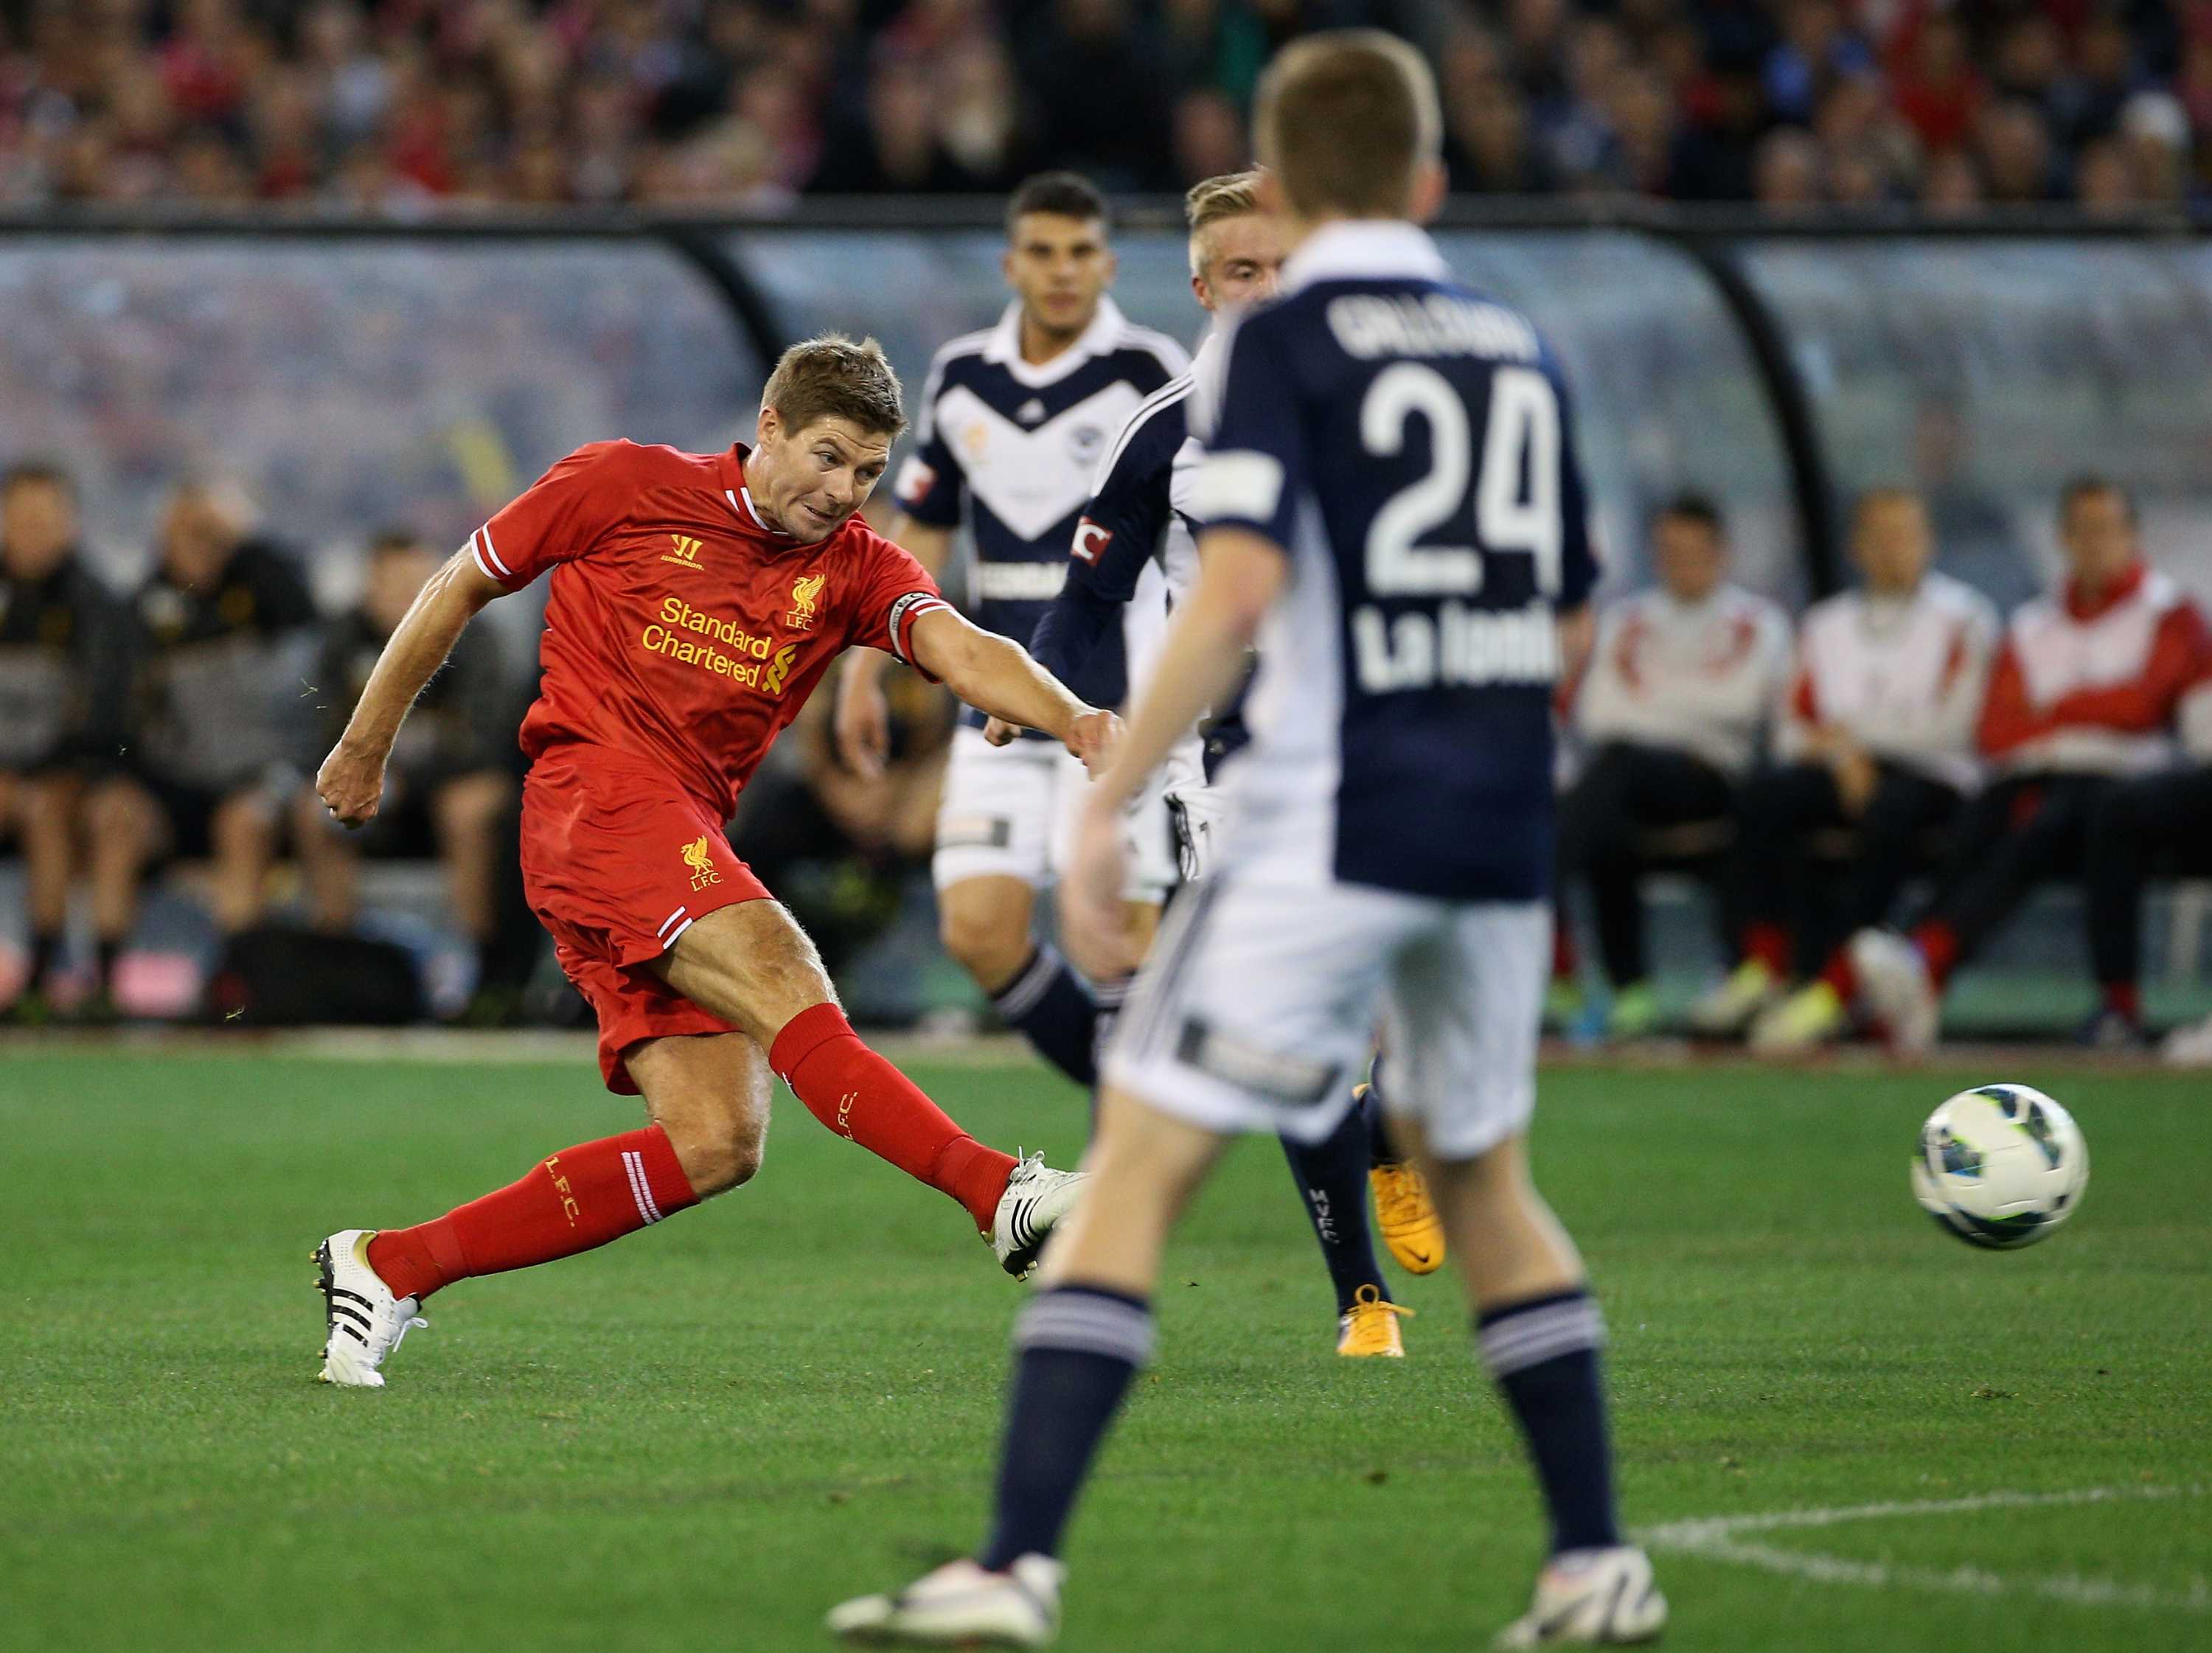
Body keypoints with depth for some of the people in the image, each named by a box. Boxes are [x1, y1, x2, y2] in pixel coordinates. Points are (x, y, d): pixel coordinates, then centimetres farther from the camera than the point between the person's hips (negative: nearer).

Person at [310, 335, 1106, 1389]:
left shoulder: (853, 570, 12)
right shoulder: (625, 487, 4)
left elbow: (960, 650, -7)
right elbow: (463, 585, 14)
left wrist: (1071, 719, -27)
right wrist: (367, 743, 19)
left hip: (687, 845, 6)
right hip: (593, 792, -6)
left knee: (716, 1143, -7)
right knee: (783, 983, -27)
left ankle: (390, 1265, -1)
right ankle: (1005, 1197, -42)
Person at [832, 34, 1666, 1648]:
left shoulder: (1289, 339, -6)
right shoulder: (1518, 350, 12)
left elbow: (1237, 590, -18)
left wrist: (1105, 810, -15)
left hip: (1327, 836, -6)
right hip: (1500, 837, 6)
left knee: (1137, 1166, -5)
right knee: (1482, 1175, 22)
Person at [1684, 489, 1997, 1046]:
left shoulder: (1962, 618, 5)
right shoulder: (1827, 625, 20)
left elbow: (1950, 725, -5)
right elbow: (1796, 731, 15)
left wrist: (1849, 736, -3)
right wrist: (1837, 753, -7)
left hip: (1931, 777, -4)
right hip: (1837, 770, 4)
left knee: (1887, 816, -38)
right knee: (1765, 793, -27)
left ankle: (1827, 984, -38)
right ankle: (1764, 964, -29)